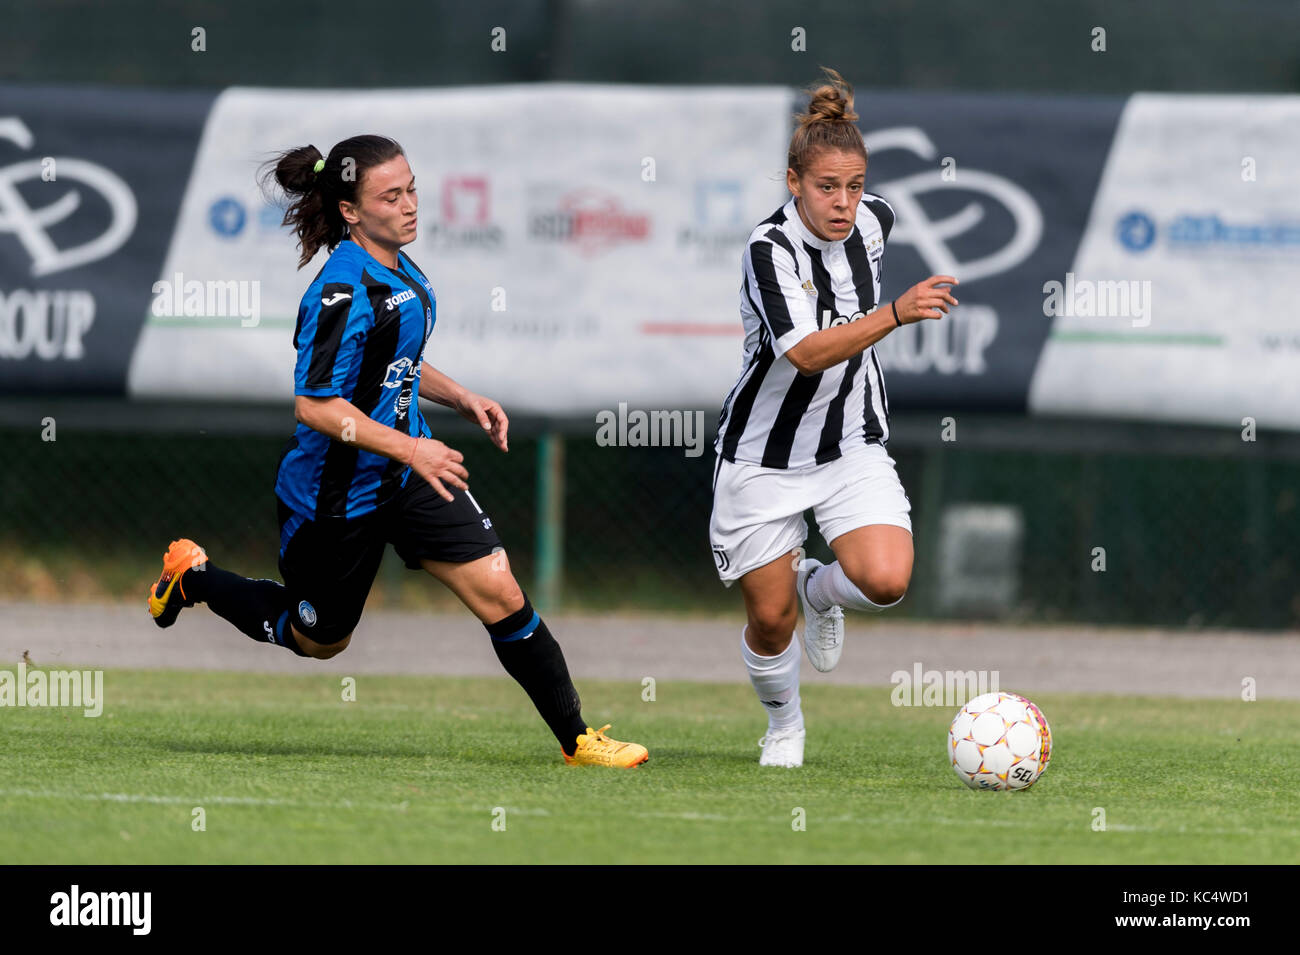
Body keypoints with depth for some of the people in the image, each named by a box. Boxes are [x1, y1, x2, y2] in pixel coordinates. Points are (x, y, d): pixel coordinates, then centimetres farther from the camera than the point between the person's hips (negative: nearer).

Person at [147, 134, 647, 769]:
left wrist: (460, 397, 9)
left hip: (407, 475, 7)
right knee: (318, 640, 15)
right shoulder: (341, 292, -26)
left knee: (500, 594, -7)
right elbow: (313, 404, -28)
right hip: (335, 495, -7)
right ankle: (191, 574, 38)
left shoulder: (398, 267, 4)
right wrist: (408, 449, -31)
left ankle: (576, 739, -1)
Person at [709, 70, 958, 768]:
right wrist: (896, 313, -51)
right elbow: (804, 351, -39)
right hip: (765, 456, -4)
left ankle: (819, 592, 15)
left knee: (886, 580, -21)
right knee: (769, 621, 3)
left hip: (852, 448, 4)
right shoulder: (770, 248, -25)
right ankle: (783, 723, 36)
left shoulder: (872, 222, -7)